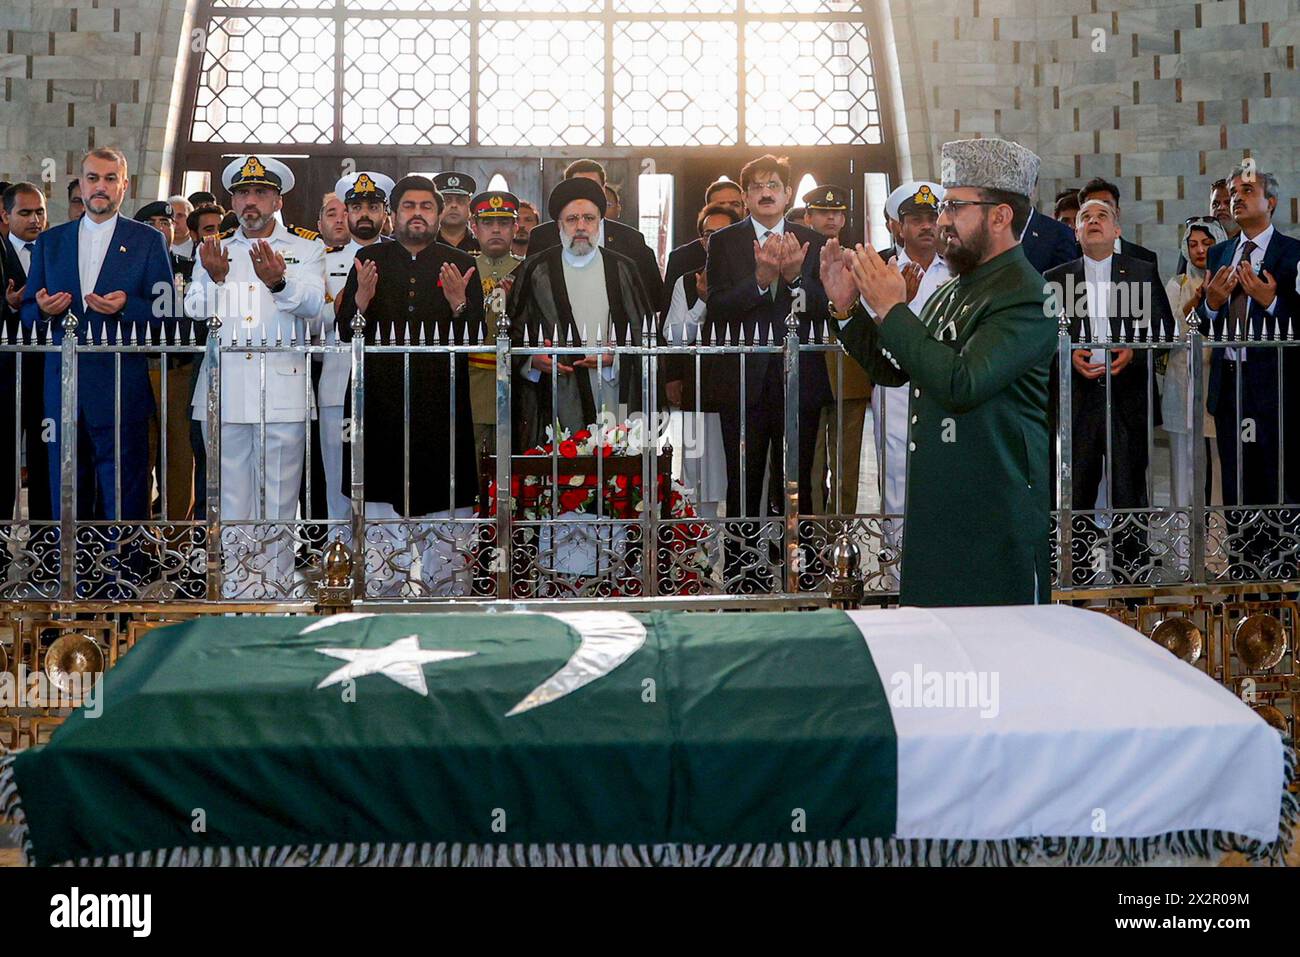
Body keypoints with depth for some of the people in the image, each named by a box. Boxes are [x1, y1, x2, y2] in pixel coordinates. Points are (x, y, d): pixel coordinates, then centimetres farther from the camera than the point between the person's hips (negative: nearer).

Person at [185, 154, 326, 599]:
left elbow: (313, 306, -6)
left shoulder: (306, 247, 9)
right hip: (225, 390, 2)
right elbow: (194, 312, 5)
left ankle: (275, 593, 5)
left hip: (284, 390, -2)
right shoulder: (213, 249, 16)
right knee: (231, 503, 2)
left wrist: (279, 282, -26)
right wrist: (215, 278, -15)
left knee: (279, 503, 0)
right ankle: (235, 593, 6)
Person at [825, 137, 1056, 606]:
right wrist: (847, 306, 9)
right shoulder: (954, 291, 15)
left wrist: (892, 309, -19)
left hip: (996, 515, -9)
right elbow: (891, 369, 21)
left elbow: (963, 382, -26)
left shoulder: (1022, 295, -14)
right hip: (938, 503, 9)